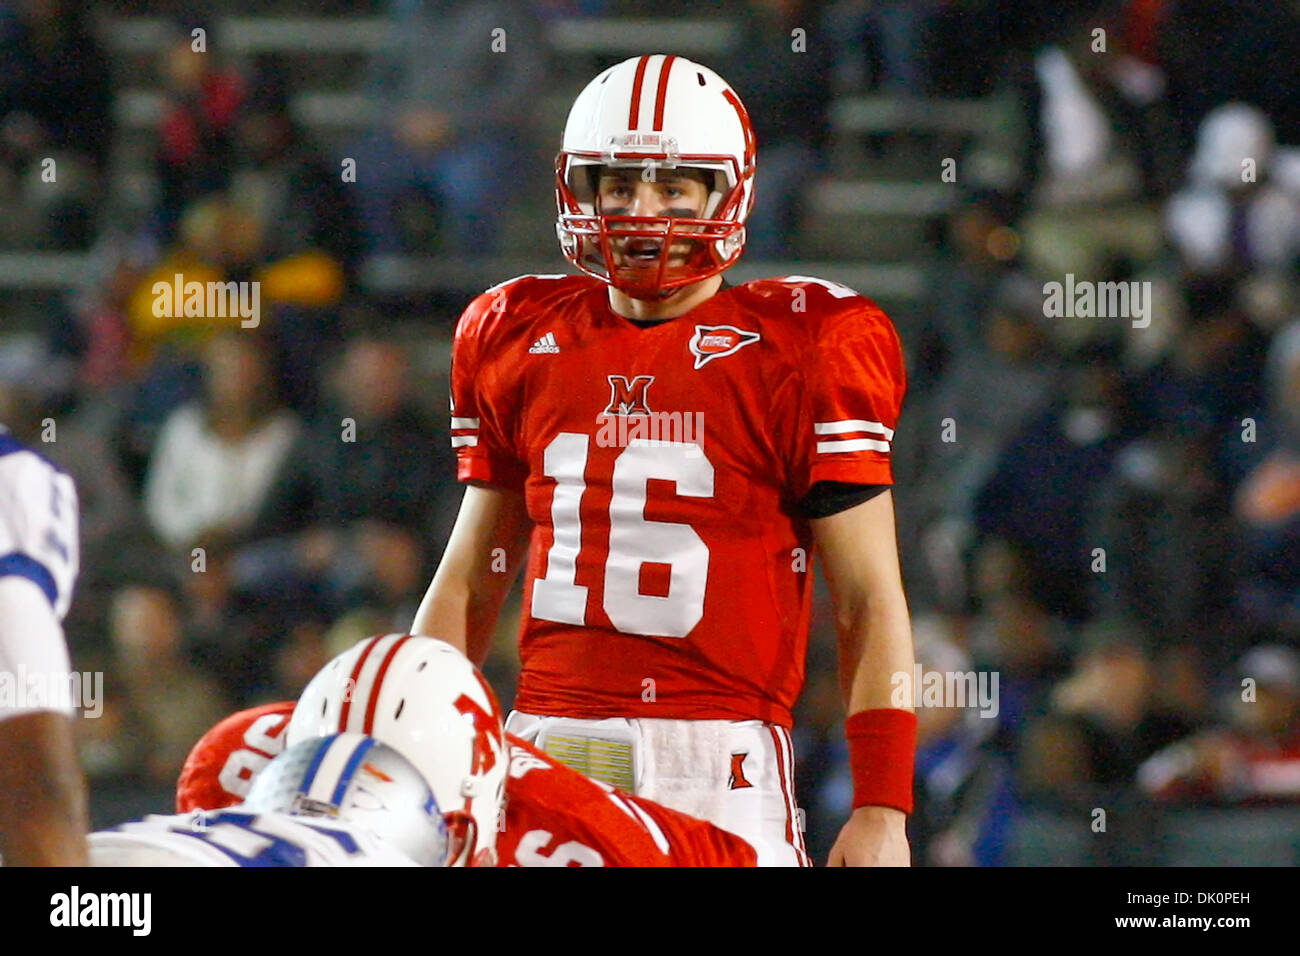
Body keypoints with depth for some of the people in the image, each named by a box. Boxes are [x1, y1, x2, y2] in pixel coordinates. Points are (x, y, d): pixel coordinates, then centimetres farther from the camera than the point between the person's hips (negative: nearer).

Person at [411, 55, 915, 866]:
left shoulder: (798, 350, 0)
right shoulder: (517, 342, 13)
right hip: (549, 742, 4)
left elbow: (870, 600, -1)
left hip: (717, 753, -4)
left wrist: (881, 807, -8)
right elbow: (471, 578, 23)